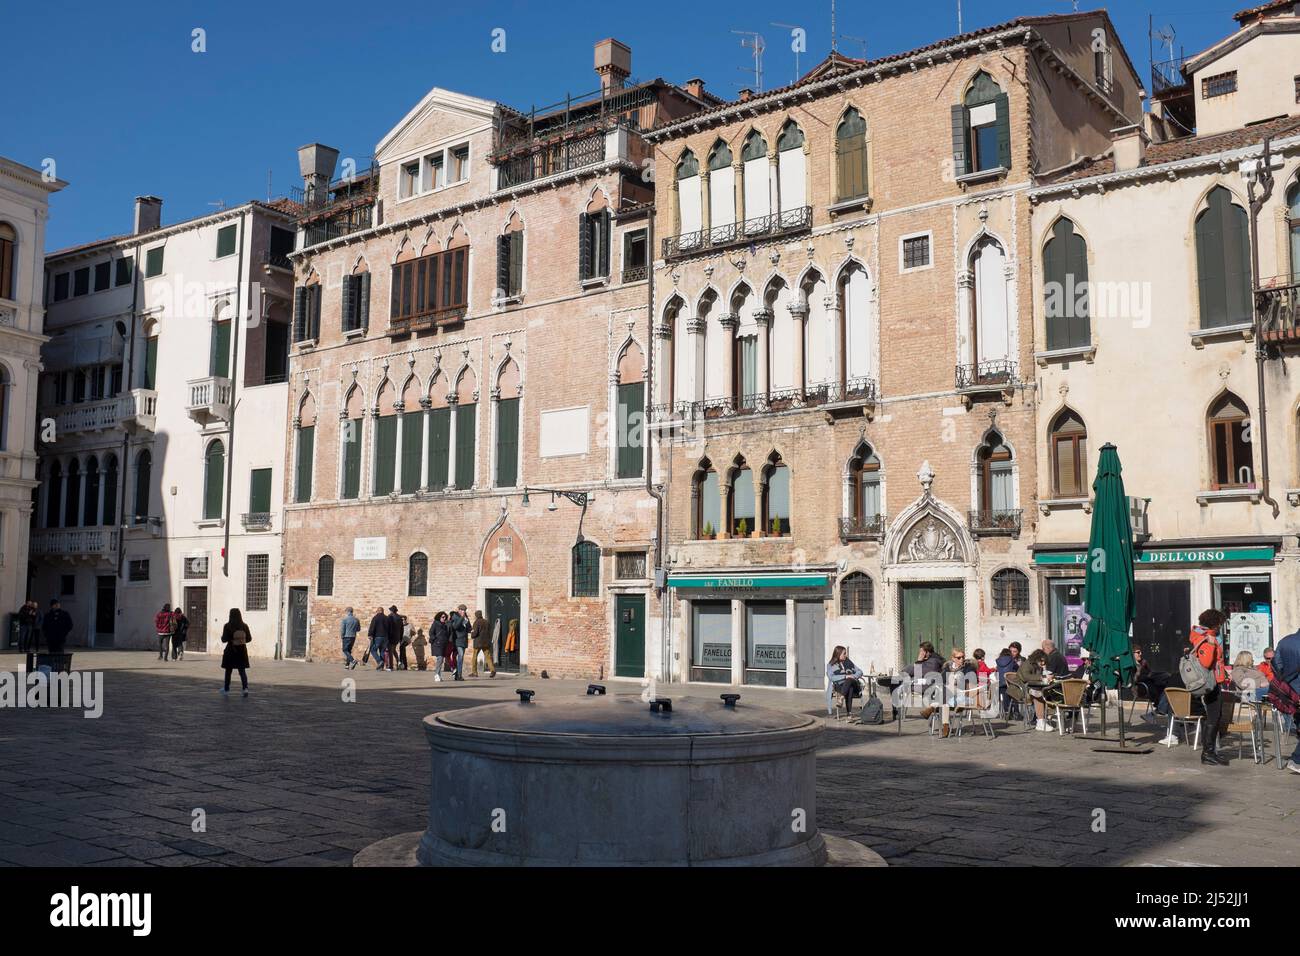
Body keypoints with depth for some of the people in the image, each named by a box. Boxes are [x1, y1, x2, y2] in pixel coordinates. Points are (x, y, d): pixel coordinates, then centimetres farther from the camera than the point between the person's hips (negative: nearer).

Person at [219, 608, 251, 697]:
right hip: (242, 650, 2)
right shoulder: (244, 626, -2)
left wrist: (222, 636, 11)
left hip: (231, 650, -2)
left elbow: (224, 640, -11)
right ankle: (245, 687, -12)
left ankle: (226, 689, 24)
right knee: (242, 671, 6)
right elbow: (249, 638, 3)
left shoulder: (227, 626, -11)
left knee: (228, 671, 14)